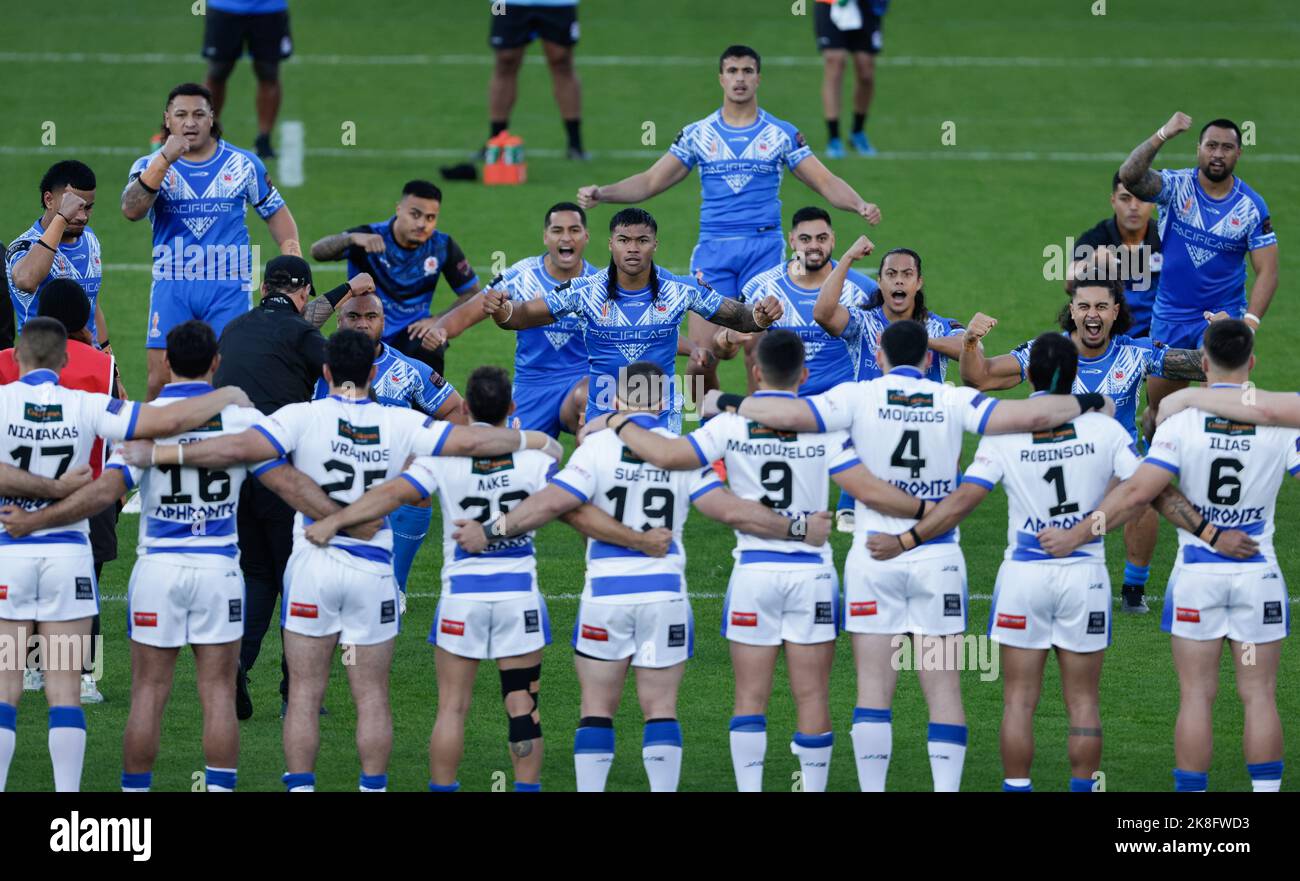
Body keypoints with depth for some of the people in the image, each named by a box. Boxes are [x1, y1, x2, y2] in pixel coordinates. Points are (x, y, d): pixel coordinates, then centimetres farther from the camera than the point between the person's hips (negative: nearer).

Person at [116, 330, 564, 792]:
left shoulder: (304, 417, -9)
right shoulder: (399, 424, -2)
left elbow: (240, 447, -20)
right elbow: (471, 441, 3)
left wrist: (160, 454, -14)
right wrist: (532, 440, 20)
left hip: (314, 567, -1)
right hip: (373, 568, 1)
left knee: (304, 693, 5)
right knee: (372, 697, 8)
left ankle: (300, 787, 3)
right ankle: (373, 787, 9)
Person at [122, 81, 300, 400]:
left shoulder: (243, 164, 8)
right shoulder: (150, 166, 4)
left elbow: (275, 212, 16)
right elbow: (131, 210, -15)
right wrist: (165, 160, -25)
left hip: (229, 288, 0)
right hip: (172, 287, 0)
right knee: (160, 383, -6)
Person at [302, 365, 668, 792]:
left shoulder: (444, 458, -9)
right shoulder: (535, 460, -6)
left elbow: (392, 494, -18)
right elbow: (580, 515, -6)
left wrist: (332, 522, -18)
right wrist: (640, 541, 3)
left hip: (462, 595, -1)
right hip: (520, 595, 1)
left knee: (452, 707, 5)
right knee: (523, 707, 5)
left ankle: (442, 788, 6)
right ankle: (527, 788, 4)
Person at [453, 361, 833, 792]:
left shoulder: (597, 447, -7)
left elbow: (553, 502, -14)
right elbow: (730, 511, -5)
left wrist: (491, 530, -5)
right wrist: (796, 529, 5)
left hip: (606, 594, -1)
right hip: (664, 593, 1)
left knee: (597, 708, 6)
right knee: (660, 708, 6)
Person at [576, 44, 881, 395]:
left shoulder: (783, 134, 7)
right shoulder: (697, 135, 10)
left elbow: (826, 182, 6)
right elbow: (650, 182, 11)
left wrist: (860, 205, -13)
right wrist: (601, 193, -4)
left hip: (764, 248, -1)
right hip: (712, 251, 1)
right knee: (701, 357, -7)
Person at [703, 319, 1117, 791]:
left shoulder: (858, 397, -4)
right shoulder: (954, 402, -2)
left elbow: (788, 415, -15)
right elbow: (1027, 416, -8)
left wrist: (727, 403, 1)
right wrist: (1088, 403, 8)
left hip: (874, 555, -1)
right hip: (938, 559, 1)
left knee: (874, 687, 3)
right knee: (944, 690, 3)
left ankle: (872, 788, 0)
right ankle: (947, 787, -2)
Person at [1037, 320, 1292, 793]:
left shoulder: (1181, 422, -12)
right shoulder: (1279, 423, -8)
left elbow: (1137, 492, -15)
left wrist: (1076, 535, -8)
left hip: (1197, 574, -1)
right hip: (1258, 574, 1)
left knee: (1196, 696, 4)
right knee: (1259, 696, 6)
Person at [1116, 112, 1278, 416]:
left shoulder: (1252, 206, -6)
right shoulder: (1176, 186, -7)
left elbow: (1267, 272, -6)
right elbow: (1129, 176, -27)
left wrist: (1250, 321, -21)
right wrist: (1163, 136, -40)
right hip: (1170, 316, 2)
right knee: (1159, 406, 12)